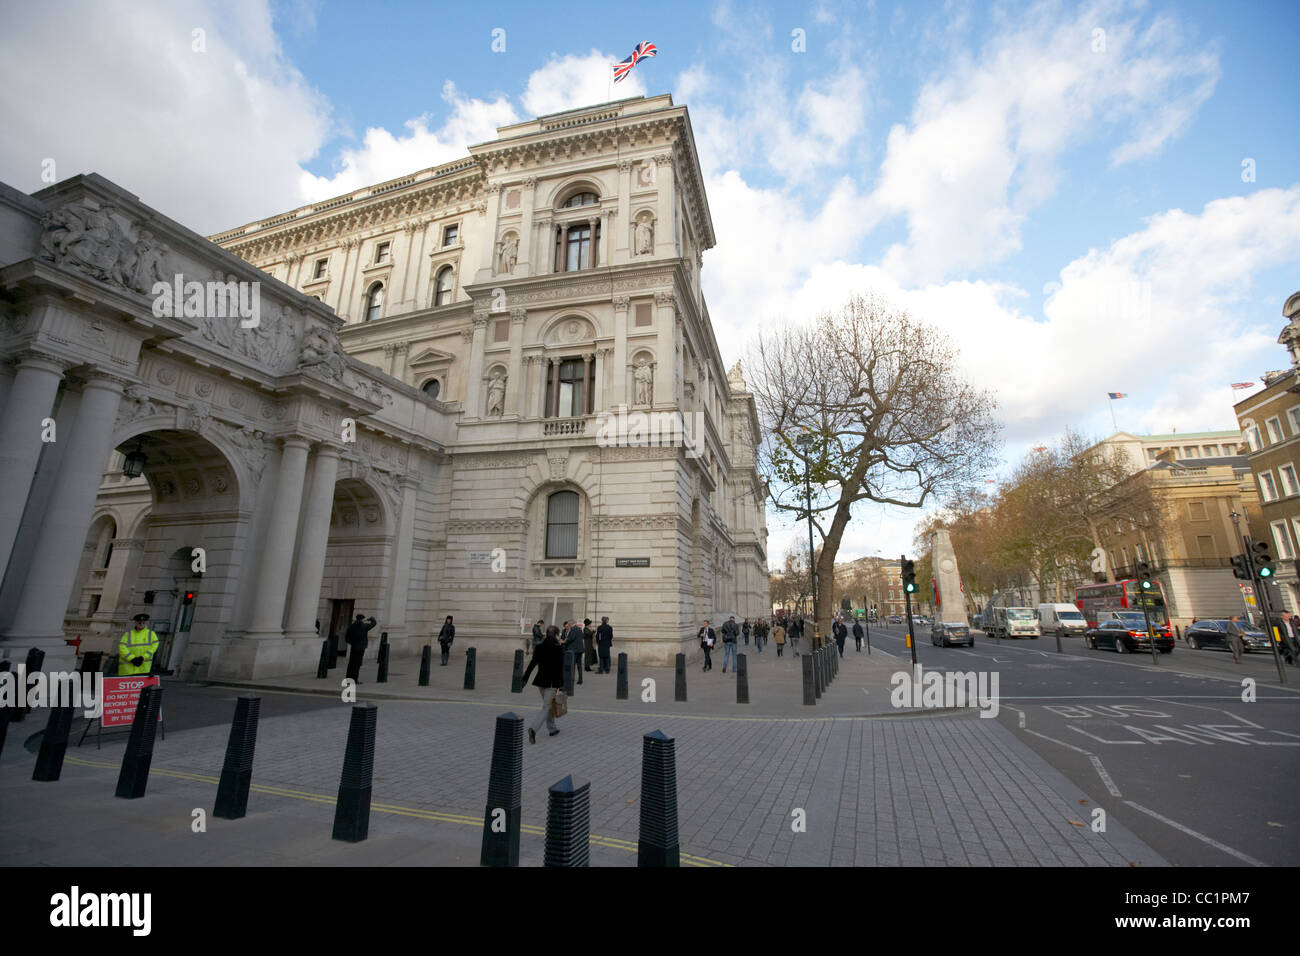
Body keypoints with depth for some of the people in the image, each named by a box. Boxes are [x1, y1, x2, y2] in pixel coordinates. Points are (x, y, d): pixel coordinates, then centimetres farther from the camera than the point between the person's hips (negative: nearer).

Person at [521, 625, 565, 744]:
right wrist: (560, 685, -11)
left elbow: (532, 663, -1)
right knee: (546, 707, -2)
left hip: (540, 680, 6)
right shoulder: (559, 648, -12)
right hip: (552, 682, -6)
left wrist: (525, 678, 2)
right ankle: (533, 728, -20)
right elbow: (560, 668, -14)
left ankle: (552, 728, 31)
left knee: (548, 704, 22)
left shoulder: (539, 647, 2)